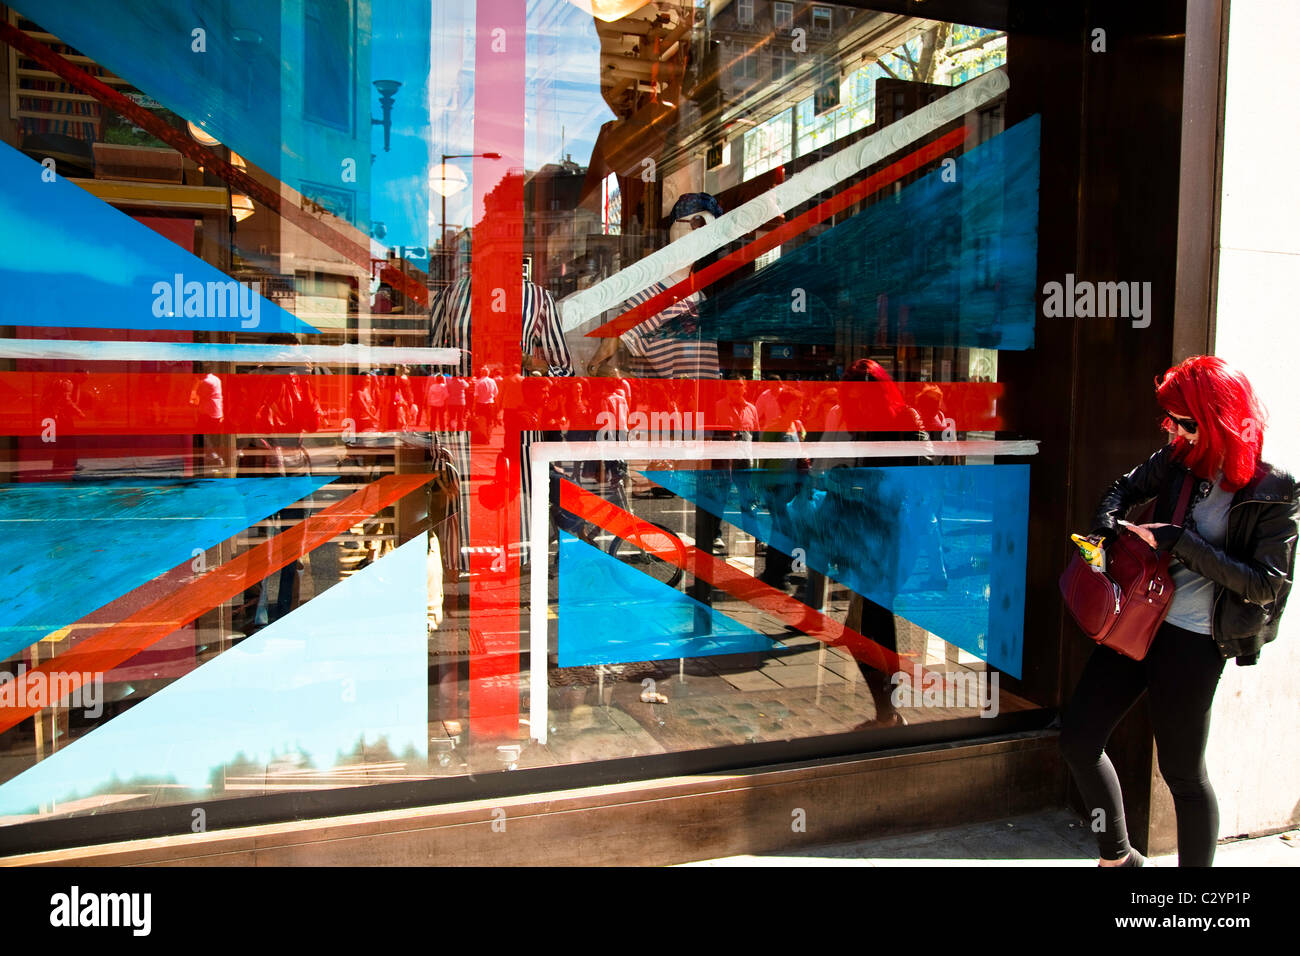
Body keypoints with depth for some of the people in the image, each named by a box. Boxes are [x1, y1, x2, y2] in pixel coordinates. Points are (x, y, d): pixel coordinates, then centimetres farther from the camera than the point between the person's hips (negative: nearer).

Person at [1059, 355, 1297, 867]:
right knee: (1078, 738, 9)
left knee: (1183, 771, 4)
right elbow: (1126, 487, 23)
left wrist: (1179, 542, -20)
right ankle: (1117, 855, 29)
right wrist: (1108, 523, 1)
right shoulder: (1178, 460, 4)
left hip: (1193, 642, -6)